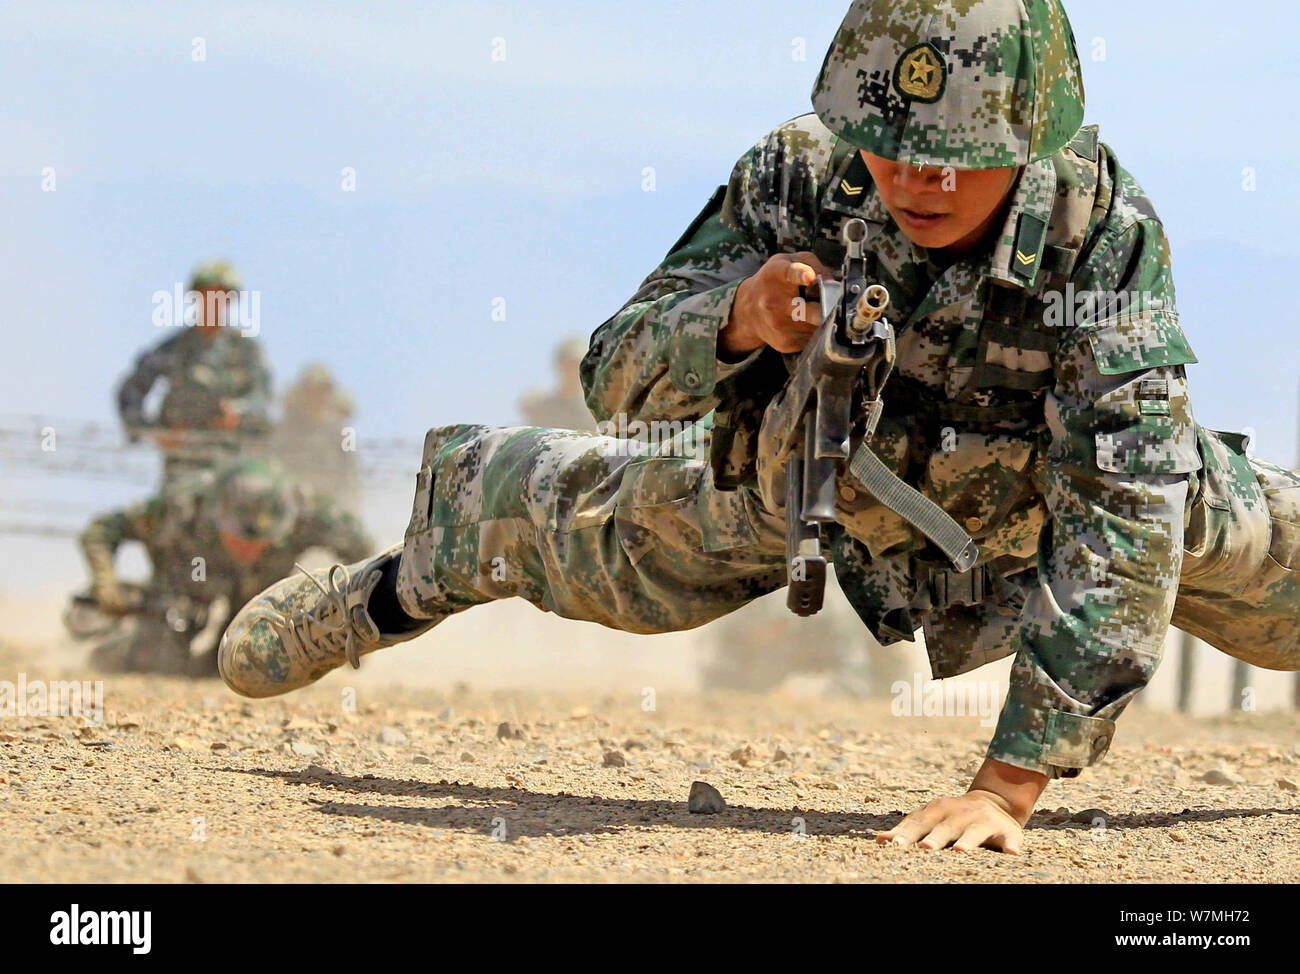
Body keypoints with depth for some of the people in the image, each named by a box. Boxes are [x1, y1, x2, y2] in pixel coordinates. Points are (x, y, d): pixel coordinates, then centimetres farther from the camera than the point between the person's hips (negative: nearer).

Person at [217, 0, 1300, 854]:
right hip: (811, 482, 1)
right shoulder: (797, 177, -34)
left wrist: (1011, 782, -52)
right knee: (564, 521, 17)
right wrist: (737, 319, -51)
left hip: (1045, 501, -1)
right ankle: (394, 588, 54)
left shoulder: (1107, 236, -42)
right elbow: (618, 373, -27)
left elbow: (1121, 523, -46)